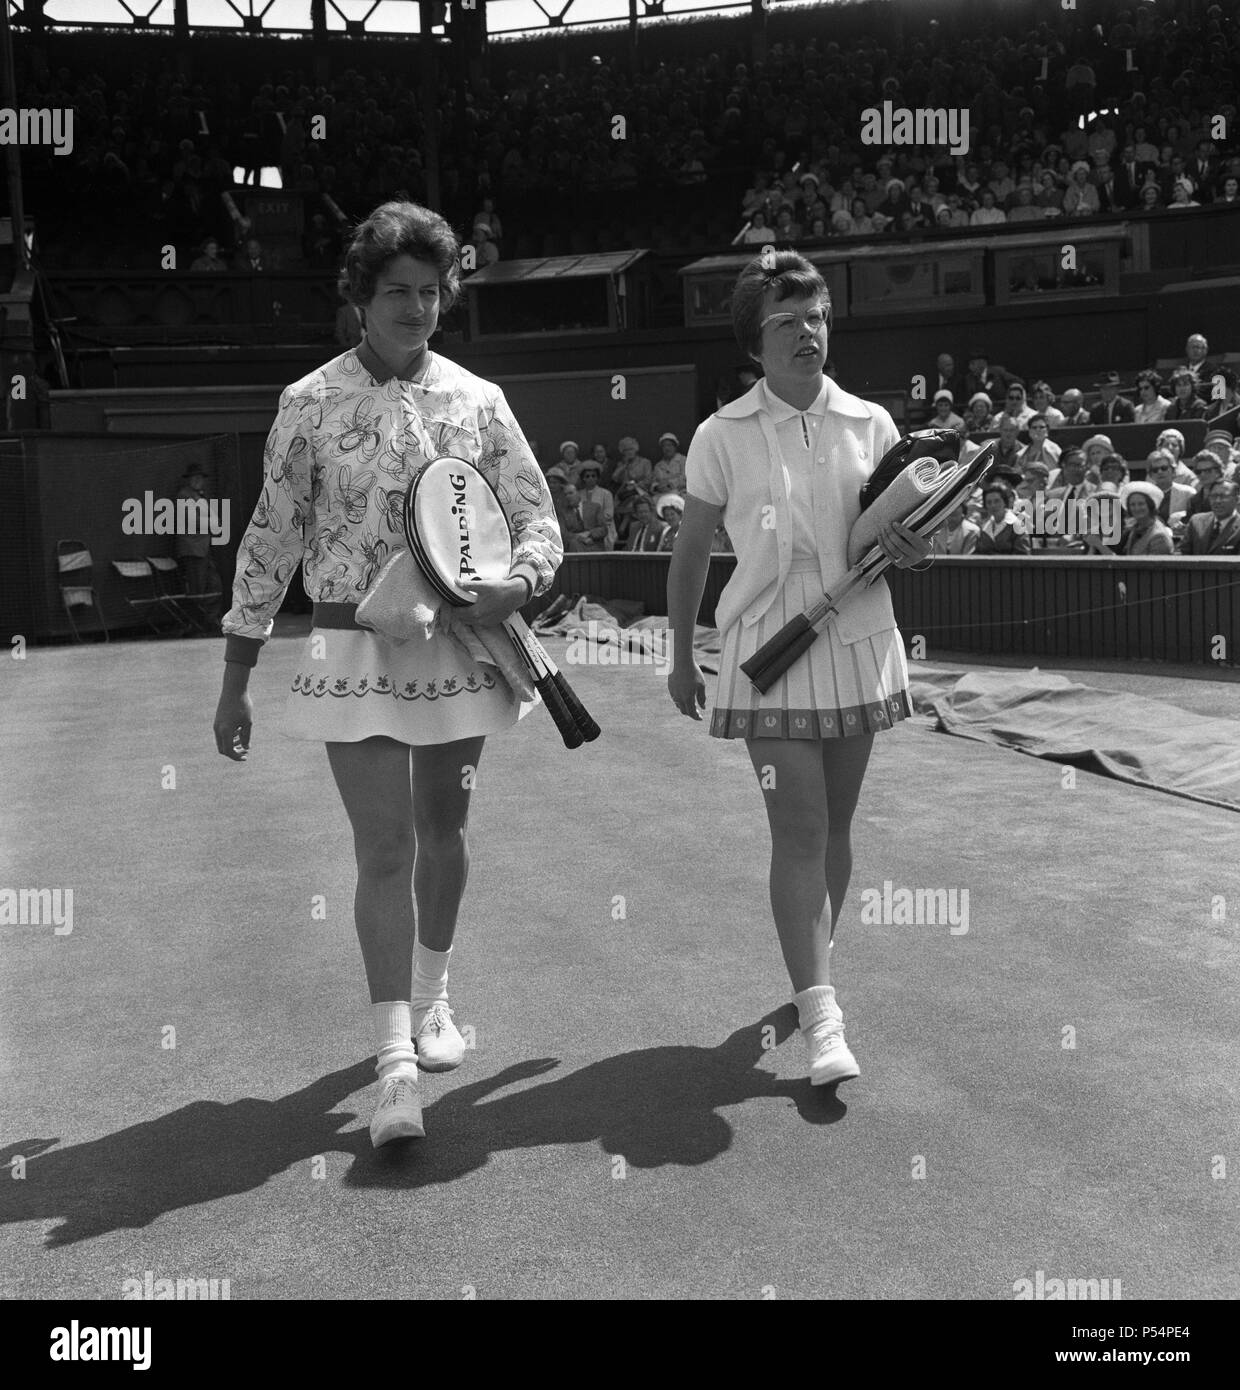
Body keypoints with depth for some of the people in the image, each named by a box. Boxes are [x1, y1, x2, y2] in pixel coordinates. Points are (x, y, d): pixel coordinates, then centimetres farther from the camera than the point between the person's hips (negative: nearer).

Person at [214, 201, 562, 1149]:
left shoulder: (477, 400, 3)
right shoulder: (310, 404, -2)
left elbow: (539, 518, 5)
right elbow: (270, 541, 0)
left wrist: (518, 584, -19)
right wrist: (236, 680, -1)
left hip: (459, 646, 3)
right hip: (357, 652, -2)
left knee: (443, 831, 14)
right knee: (384, 848, -7)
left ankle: (431, 994, 37)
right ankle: (397, 1065, -3)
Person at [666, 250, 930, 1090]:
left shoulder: (871, 424, 3)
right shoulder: (723, 437, -3)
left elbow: (910, 533, 13)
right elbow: (691, 554, 6)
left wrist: (912, 547, -11)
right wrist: (682, 657, 8)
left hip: (859, 646, 3)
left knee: (835, 825, 12)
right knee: (798, 831, -8)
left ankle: (814, 967, 33)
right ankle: (822, 1019, -5)